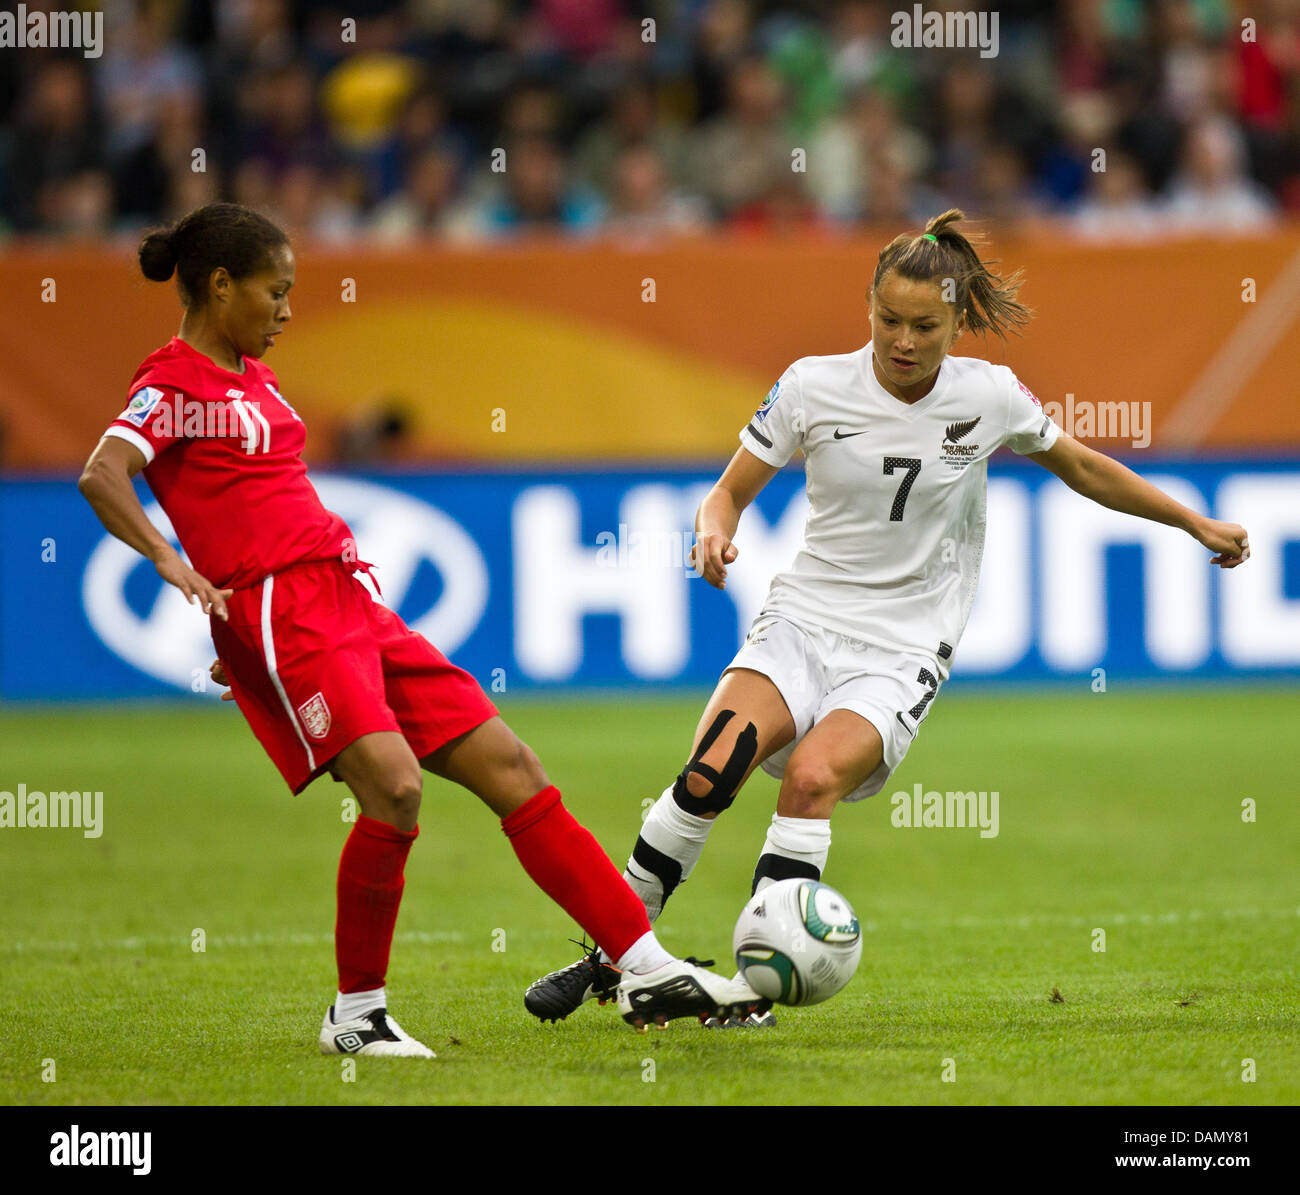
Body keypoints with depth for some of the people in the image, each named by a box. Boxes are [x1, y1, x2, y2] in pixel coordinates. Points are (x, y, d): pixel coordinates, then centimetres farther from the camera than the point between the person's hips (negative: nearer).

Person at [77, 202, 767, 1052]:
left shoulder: (251, 377, 21)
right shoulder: (174, 385, -5)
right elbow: (101, 475, -22)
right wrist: (171, 563, -31)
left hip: (350, 600, 9)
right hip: (282, 615, -9)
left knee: (509, 766, 4)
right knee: (394, 786, -26)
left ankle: (649, 973, 5)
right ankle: (357, 1013, -8)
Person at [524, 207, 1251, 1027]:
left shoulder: (990, 397, -3)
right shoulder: (813, 386, -4)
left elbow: (1083, 469, 15)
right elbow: (730, 491, 5)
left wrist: (1197, 524, 18)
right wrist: (715, 531, -18)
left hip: (904, 651, -1)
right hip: (803, 620, 1)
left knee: (813, 775, -30)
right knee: (711, 769, -25)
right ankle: (609, 954, -10)